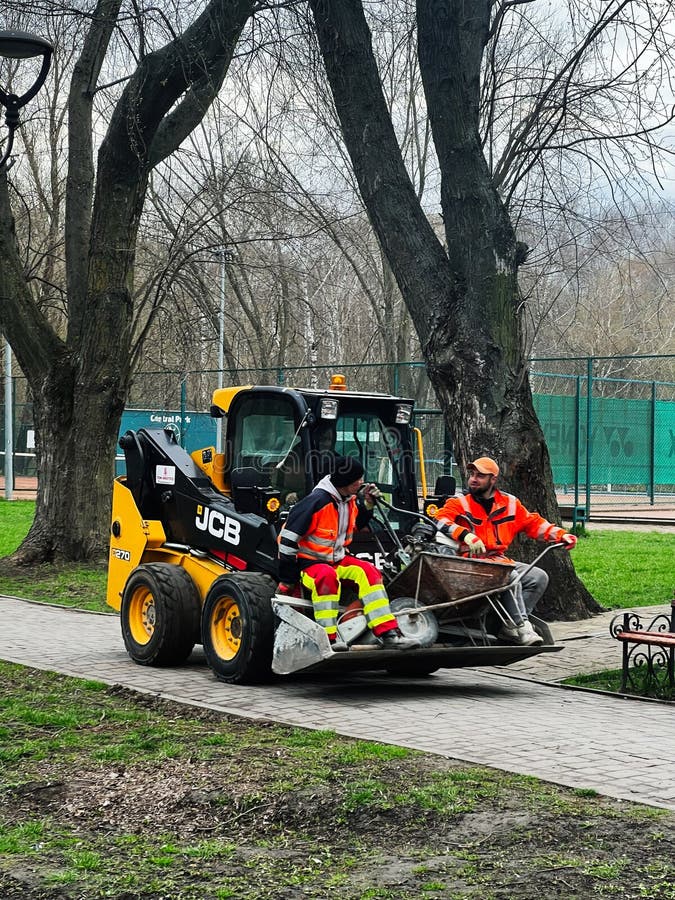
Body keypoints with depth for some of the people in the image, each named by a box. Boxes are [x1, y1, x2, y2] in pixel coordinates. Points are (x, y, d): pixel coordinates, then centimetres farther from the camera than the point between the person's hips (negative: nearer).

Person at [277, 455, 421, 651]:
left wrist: (367, 504, 5)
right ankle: (328, 637, -36)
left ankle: (388, 634, -16)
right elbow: (289, 537, -20)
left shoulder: (349, 500, 3)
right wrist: (287, 580, -17)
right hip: (307, 561, -7)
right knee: (327, 575, -38)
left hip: (337, 559, 7)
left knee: (367, 571, -14)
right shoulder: (317, 502, -23)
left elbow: (356, 524, 26)